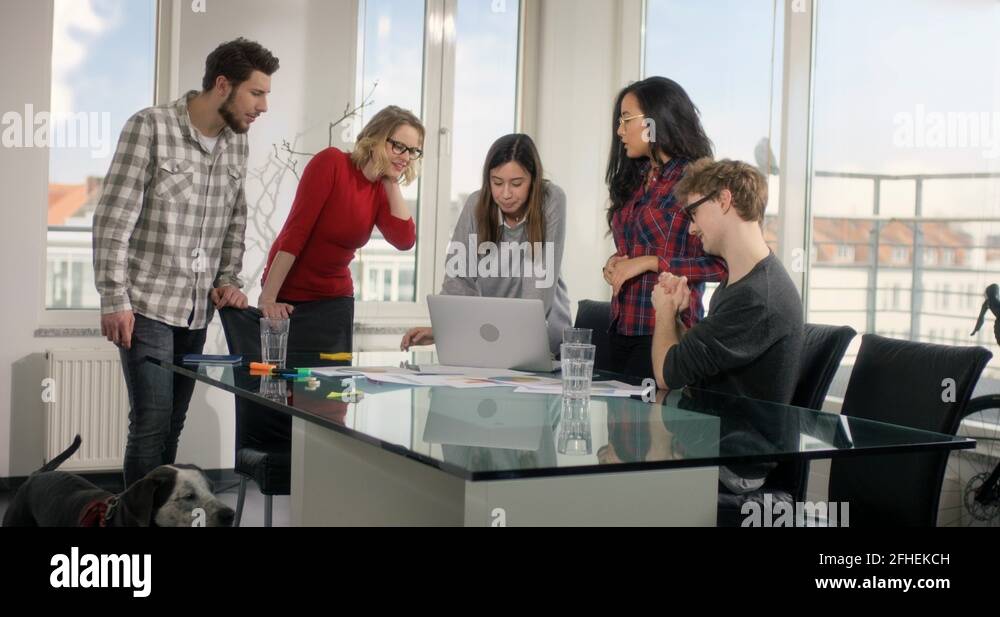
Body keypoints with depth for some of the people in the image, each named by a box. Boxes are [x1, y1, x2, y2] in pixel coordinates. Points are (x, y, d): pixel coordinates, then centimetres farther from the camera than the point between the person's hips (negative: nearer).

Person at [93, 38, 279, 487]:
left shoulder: (237, 141, 6)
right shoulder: (150, 128, -12)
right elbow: (113, 218, -13)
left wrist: (229, 280, 7)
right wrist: (114, 299, -15)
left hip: (197, 310, 6)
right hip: (147, 307, -6)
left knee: (172, 425, 10)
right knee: (152, 422, -7)